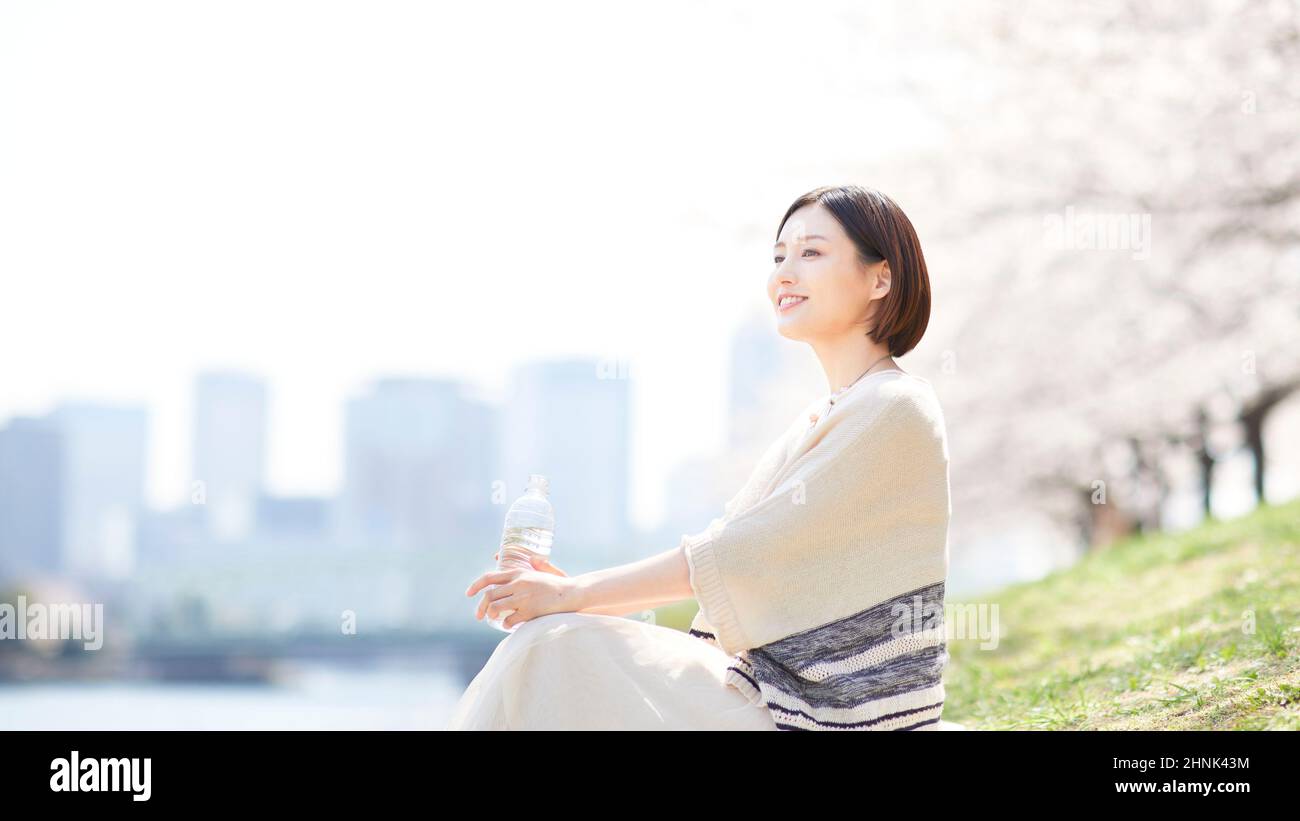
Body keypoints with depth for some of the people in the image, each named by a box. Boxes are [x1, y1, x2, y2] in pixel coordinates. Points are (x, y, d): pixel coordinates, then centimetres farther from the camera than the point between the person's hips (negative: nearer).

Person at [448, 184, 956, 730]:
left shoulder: (894, 409, -13)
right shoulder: (818, 420, 16)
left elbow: (745, 553, -18)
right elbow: (727, 551, 11)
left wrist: (574, 594, -13)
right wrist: (575, 591, -2)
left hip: (838, 715, -8)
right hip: (774, 691, 8)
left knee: (558, 648, -14)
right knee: (551, 645, -3)